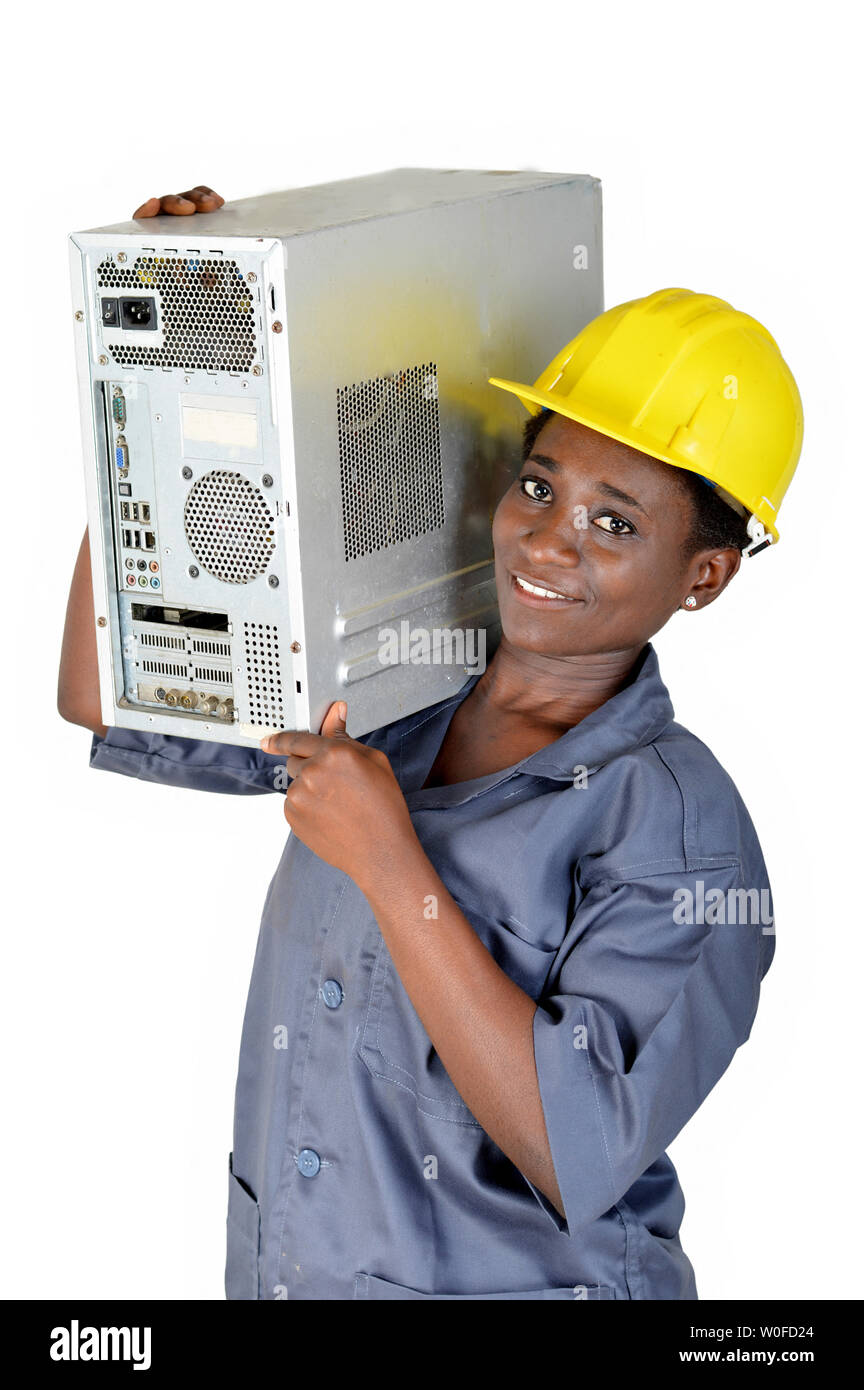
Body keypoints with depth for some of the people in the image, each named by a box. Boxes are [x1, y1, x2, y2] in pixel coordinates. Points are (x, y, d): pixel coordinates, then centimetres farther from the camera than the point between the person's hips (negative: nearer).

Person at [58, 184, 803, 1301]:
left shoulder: (677, 826, -20)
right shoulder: (381, 699, -3)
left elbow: (579, 1163, -28)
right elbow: (107, 701, 0)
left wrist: (393, 871, -30)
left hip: (512, 1282, -5)